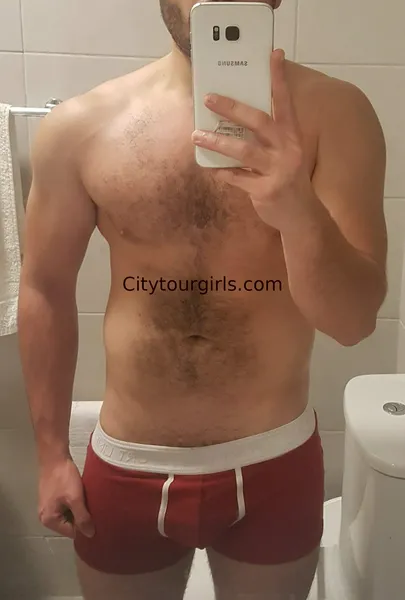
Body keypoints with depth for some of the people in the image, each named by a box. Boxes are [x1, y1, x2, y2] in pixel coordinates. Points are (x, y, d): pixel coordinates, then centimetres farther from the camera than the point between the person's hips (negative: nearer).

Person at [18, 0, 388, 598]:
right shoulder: (81, 126, -8)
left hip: (273, 465, 0)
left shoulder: (333, 113, -10)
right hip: (127, 469, 1)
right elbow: (46, 291, 1)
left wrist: (301, 214, -33)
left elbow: (355, 319, -13)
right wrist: (52, 452, 4)